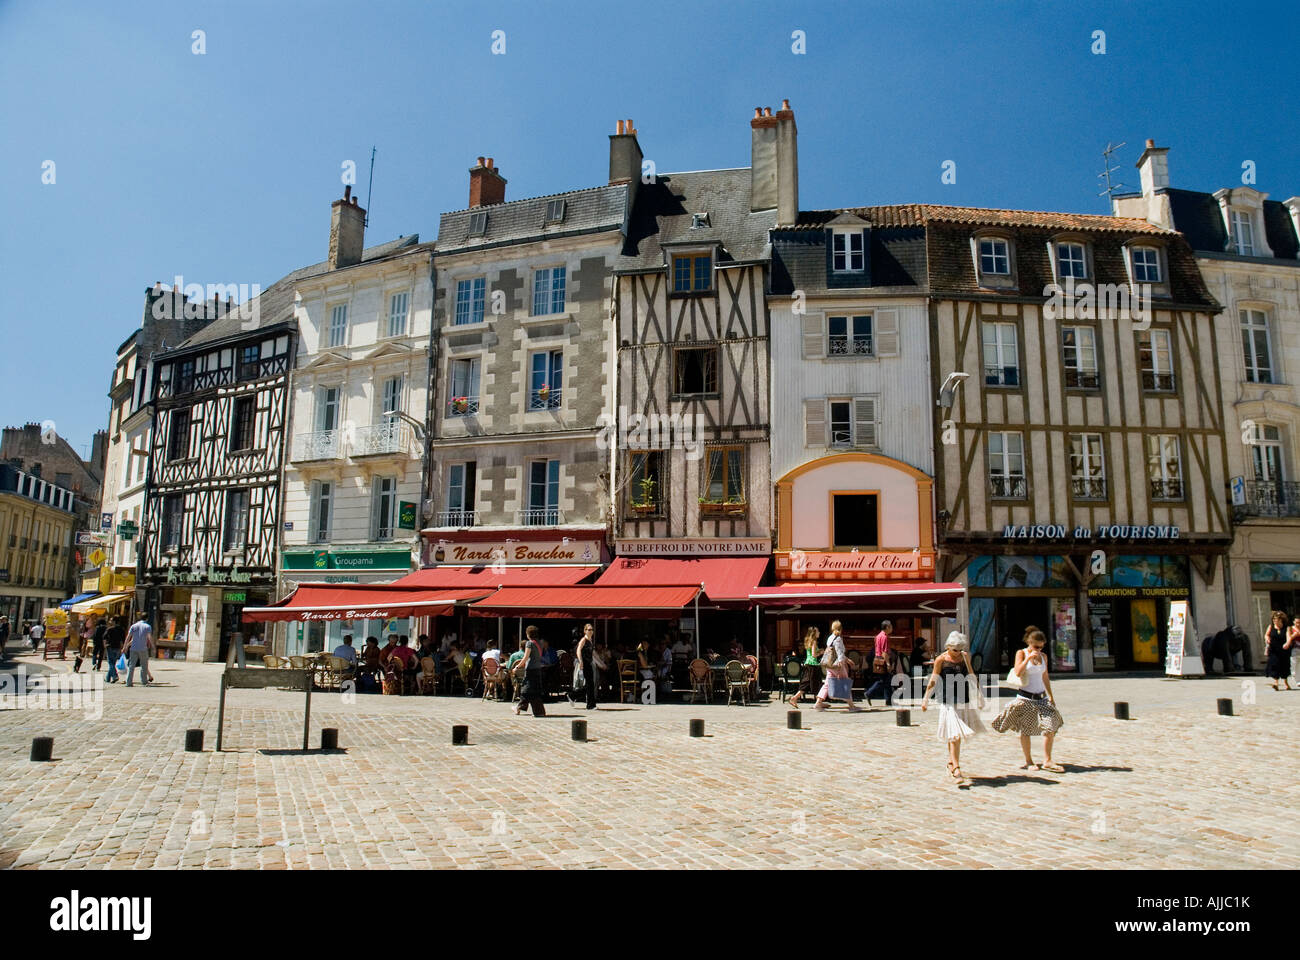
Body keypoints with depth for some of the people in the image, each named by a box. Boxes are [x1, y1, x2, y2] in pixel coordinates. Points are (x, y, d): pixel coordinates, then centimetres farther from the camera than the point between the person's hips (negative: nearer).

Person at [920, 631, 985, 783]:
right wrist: (926, 698, -1)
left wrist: (978, 693, 24)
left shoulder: (965, 656, 7)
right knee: (954, 734, -11)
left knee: (956, 735, 11)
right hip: (948, 701, -5)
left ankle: (951, 763, 29)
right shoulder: (941, 660, -6)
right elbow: (934, 680, 0)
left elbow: (971, 675, 20)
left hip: (964, 700, 5)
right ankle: (956, 770, -13)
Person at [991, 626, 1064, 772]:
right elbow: (1018, 673, -18)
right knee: (1026, 730, 1)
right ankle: (1028, 761, 14)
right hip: (1026, 698, -4)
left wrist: (1051, 696, 19)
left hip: (1042, 697, 4)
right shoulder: (1021, 653, -4)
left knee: (1051, 727, -7)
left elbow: (1045, 677, 19)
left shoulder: (1043, 656, 10)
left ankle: (1048, 761, 2)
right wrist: (1029, 657, -22)